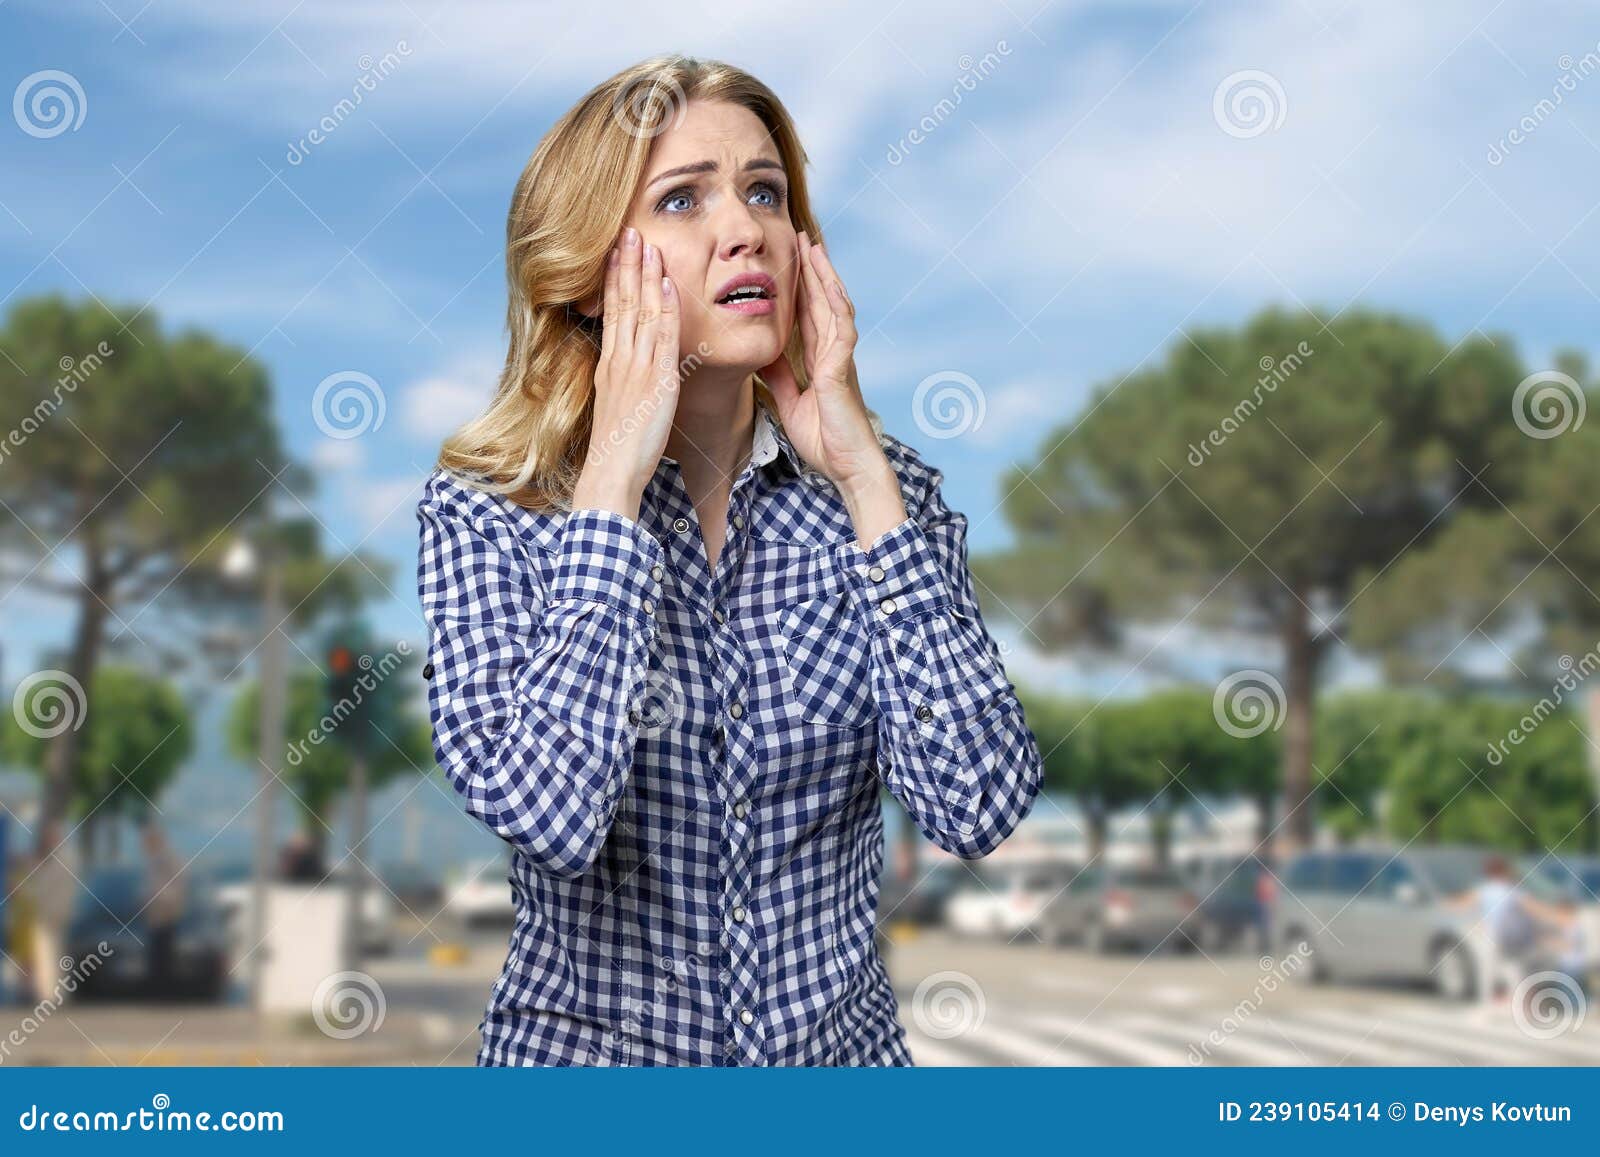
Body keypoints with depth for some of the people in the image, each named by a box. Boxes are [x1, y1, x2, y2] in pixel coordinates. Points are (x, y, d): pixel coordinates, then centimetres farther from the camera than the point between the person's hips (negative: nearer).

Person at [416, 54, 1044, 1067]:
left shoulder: (884, 486, -6)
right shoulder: (485, 516, -12)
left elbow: (979, 810, -18)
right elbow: (550, 813, -27)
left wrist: (863, 478, -17)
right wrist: (614, 480, -22)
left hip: (841, 1046, 2)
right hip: (585, 1051, -2)